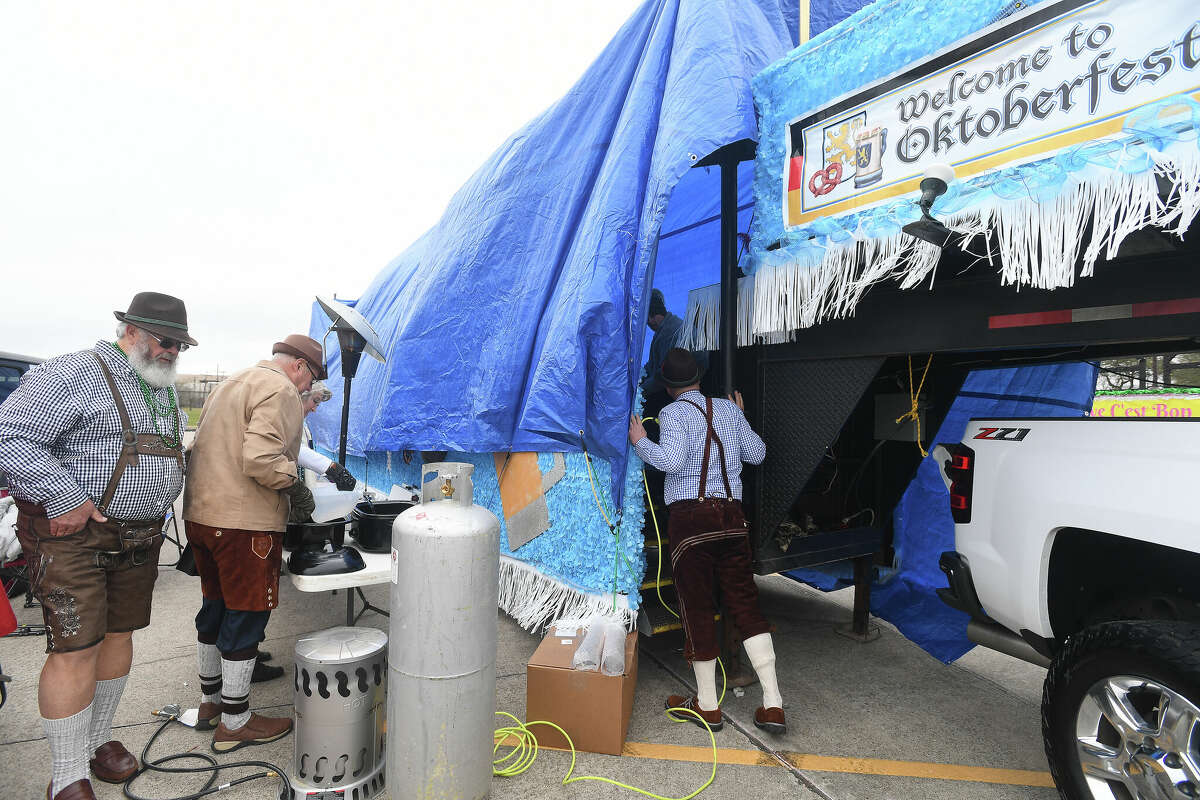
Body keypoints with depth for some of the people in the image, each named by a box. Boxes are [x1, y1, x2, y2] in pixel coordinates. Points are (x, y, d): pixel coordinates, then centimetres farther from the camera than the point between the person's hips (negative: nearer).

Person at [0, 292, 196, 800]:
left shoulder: (166, 391, 14)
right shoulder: (76, 374, -11)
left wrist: (155, 520, 12)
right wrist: (63, 499, -21)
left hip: (139, 539, 8)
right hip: (73, 533, -7)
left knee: (119, 634, 14)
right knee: (76, 648, -5)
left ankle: (97, 740, 32)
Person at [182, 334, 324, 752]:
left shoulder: (230, 383, 19)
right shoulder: (280, 390, -13)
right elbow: (261, 459, -26)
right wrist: (297, 489, -12)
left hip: (200, 514, 10)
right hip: (243, 524, -10)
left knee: (215, 609, 21)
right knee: (246, 616, 3)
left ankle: (210, 702, 37)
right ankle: (234, 722, 15)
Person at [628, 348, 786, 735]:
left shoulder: (674, 412, -4)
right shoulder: (728, 408, 12)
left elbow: (671, 459, -20)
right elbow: (757, 453, 21)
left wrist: (640, 442, -3)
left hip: (691, 517, -5)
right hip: (732, 515, 5)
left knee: (697, 608, 5)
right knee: (746, 605, 10)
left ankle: (707, 705, 18)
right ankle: (773, 704, 11)